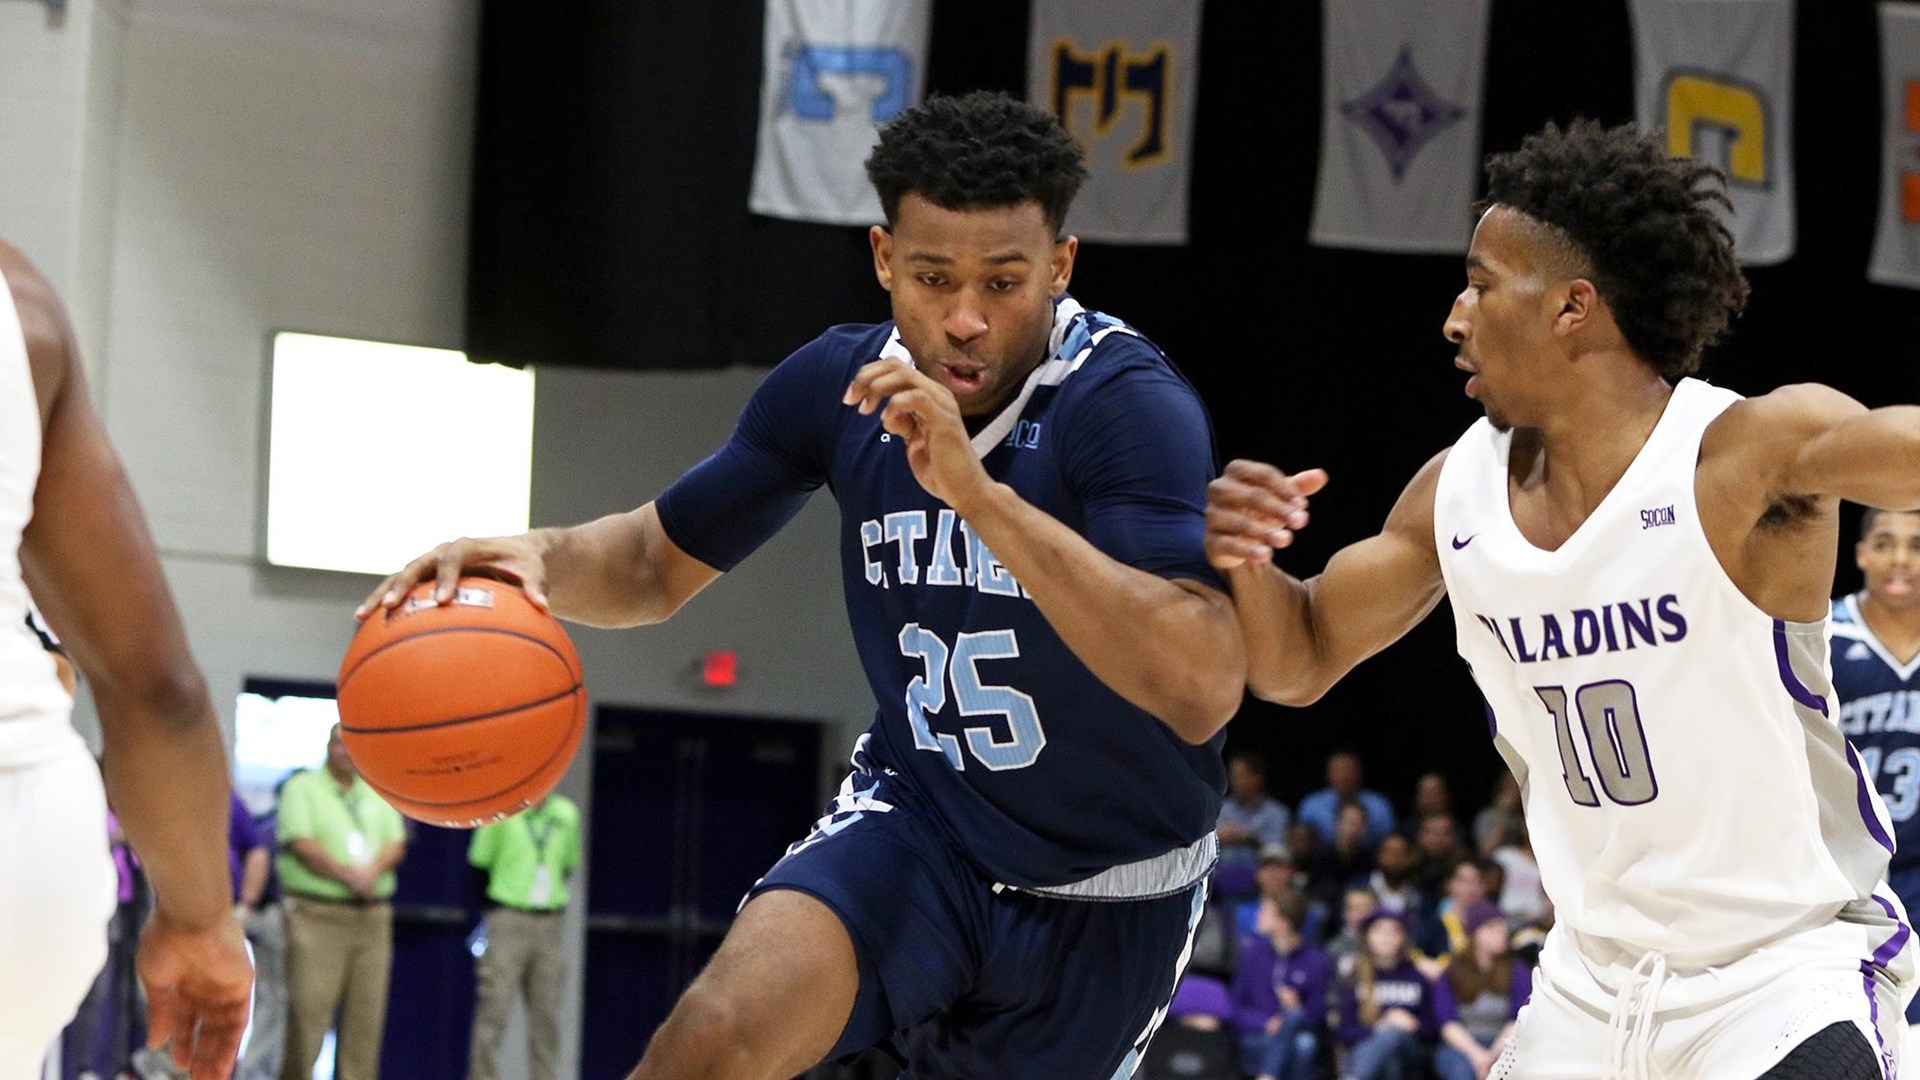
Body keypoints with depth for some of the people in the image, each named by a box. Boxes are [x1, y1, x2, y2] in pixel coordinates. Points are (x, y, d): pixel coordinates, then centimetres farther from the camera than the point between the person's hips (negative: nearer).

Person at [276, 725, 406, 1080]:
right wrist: (347, 875, -16)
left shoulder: (379, 794, 19)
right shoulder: (303, 788, 4)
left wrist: (372, 871, -11)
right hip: (316, 914, -5)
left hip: (372, 915, 5)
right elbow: (301, 844, -8)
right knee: (308, 1009, -11)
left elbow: (396, 844, 10)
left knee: (367, 1013, 1)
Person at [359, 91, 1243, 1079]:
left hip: (1105, 902, -3)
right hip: (917, 817, 3)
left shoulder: (1132, 405, -25)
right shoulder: (842, 382, -7)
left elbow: (1204, 690, -38)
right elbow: (659, 562, 7)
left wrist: (983, 495, -45)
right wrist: (538, 559, -17)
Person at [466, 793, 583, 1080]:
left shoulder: (566, 814, 7)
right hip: (507, 922, -4)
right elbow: (479, 863, 0)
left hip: (550, 924, 4)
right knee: (493, 1011, -7)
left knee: (547, 1014, 4)